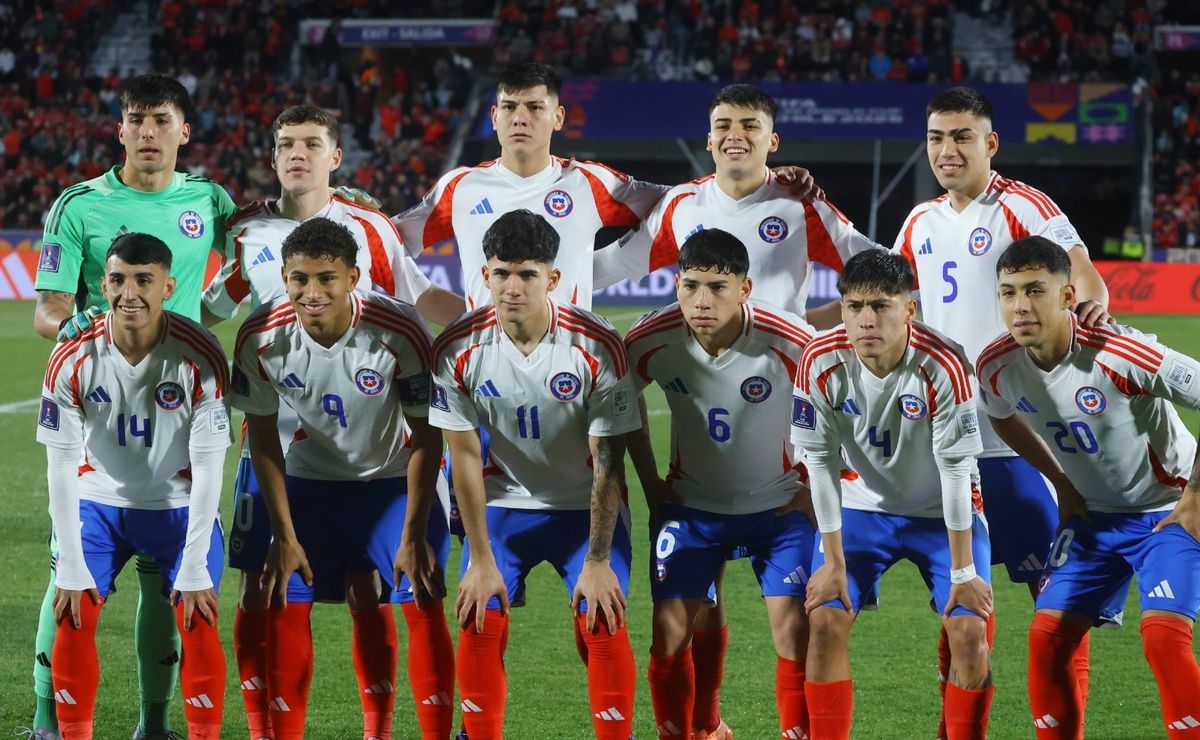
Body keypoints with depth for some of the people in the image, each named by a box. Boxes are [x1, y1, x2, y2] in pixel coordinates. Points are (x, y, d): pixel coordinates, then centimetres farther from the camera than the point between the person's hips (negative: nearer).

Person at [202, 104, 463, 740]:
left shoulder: (368, 228, 3)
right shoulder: (246, 232, 6)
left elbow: (421, 300, 9)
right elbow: (206, 311, 17)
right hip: (271, 436, 1)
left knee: (365, 587, 1)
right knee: (260, 587, 1)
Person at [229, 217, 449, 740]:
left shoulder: (400, 334, -29)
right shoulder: (260, 338, -21)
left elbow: (426, 437, -16)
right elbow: (263, 437, -6)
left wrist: (413, 535, -15)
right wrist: (284, 536, -7)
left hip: (396, 479, -2)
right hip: (312, 478, 2)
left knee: (423, 605, -10)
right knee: (285, 606, -3)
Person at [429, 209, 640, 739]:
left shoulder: (597, 347, -20)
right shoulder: (458, 350, -16)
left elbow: (607, 463, -15)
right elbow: (465, 457, -10)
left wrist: (598, 562, -17)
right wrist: (481, 560, -11)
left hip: (586, 506, -1)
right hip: (504, 503, 2)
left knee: (602, 623, -16)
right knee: (479, 622, -12)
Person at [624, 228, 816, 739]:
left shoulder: (790, 343, -26)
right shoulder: (650, 341, -18)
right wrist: (650, 482, 5)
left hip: (779, 505, -2)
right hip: (689, 505, 2)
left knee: (794, 633, -10)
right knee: (670, 634, -3)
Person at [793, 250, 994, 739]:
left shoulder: (943, 365, -30)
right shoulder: (821, 362, -22)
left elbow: (955, 469, -23)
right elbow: (821, 462, -13)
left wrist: (962, 571, -17)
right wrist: (833, 563, -10)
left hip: (941, 512, -2)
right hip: (863, 508, 2)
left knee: (969, 630, -13)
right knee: (825, 621, -10)